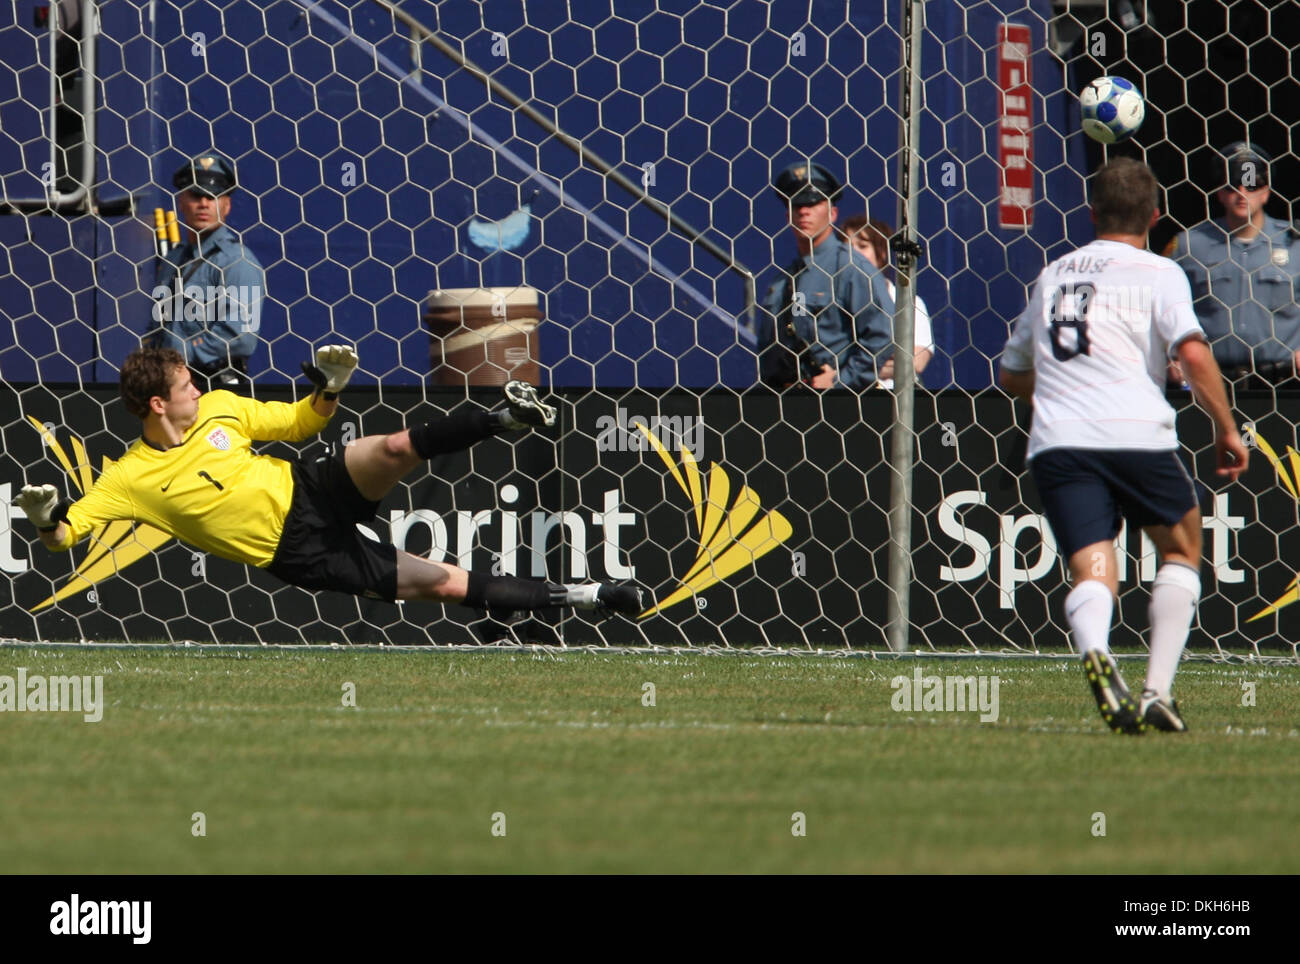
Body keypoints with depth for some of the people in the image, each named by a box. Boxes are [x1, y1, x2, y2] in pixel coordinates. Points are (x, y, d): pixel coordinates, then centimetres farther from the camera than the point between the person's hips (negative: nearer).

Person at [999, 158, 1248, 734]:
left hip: (1055, 443, 3)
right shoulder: (1157, 273, 8)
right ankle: (1157, 692, 7)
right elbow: (1192, 352, -10)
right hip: (1136, 436, -3)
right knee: (1181, 550, 19)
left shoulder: (1053, 276, 23)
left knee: (1092, 574, -5)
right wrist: (1226, 428, 0)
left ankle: (1096, 654, -40)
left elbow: (1013, 376, 32)